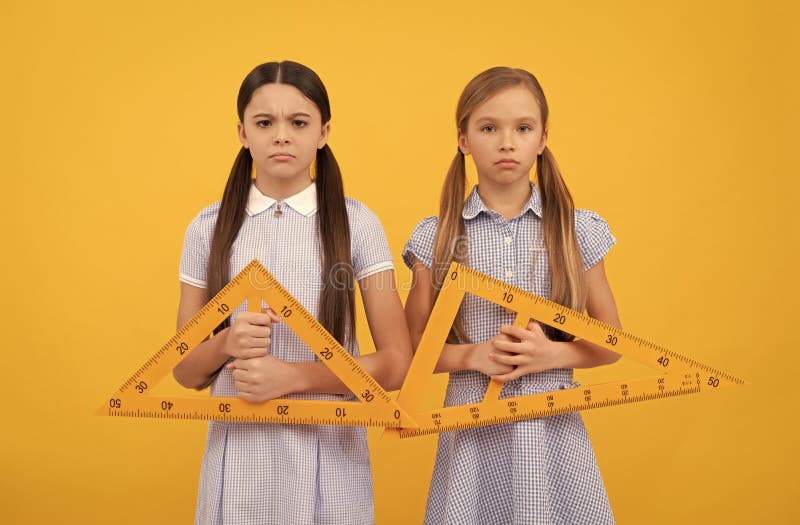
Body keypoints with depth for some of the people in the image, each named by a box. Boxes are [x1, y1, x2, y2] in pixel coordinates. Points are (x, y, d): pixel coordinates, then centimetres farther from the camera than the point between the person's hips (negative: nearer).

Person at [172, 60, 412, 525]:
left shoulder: (356, 224, -4)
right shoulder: (209, 228, 1)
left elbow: (396, 364, -5)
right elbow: (186, 372, 5)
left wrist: (293, 375, -17)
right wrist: (227, 343, -16)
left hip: (328, 458, -1)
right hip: (237, 457, 2)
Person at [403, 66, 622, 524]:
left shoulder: (578, 231, -1)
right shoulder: (438, 237, -1)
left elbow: (610, 342, 6)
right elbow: (414, 348, 3)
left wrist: (552, 354, -12)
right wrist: (474, 355, -14)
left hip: (553, 431, 1)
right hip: (472, 432, 0)